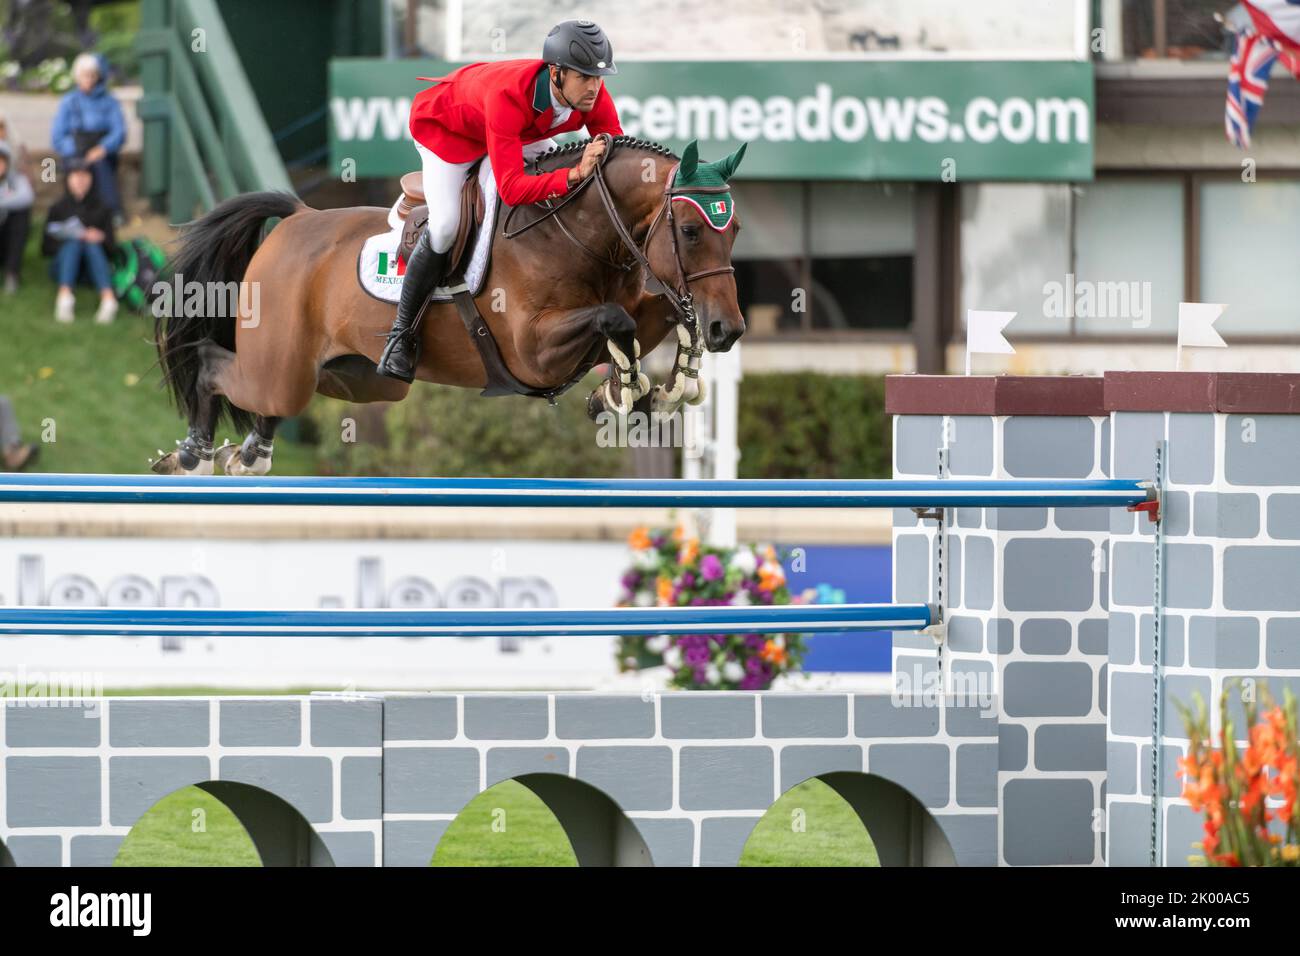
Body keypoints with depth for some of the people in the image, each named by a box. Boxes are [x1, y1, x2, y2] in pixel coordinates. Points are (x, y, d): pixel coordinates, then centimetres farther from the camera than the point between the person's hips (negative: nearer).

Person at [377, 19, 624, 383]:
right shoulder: (509, 97, -47)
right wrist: (574, 175, -63)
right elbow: (512, 188, -51)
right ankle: (402, 333, -4)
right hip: (444, 124, -7)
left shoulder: (592, 92, -30)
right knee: (444, 228, -21)